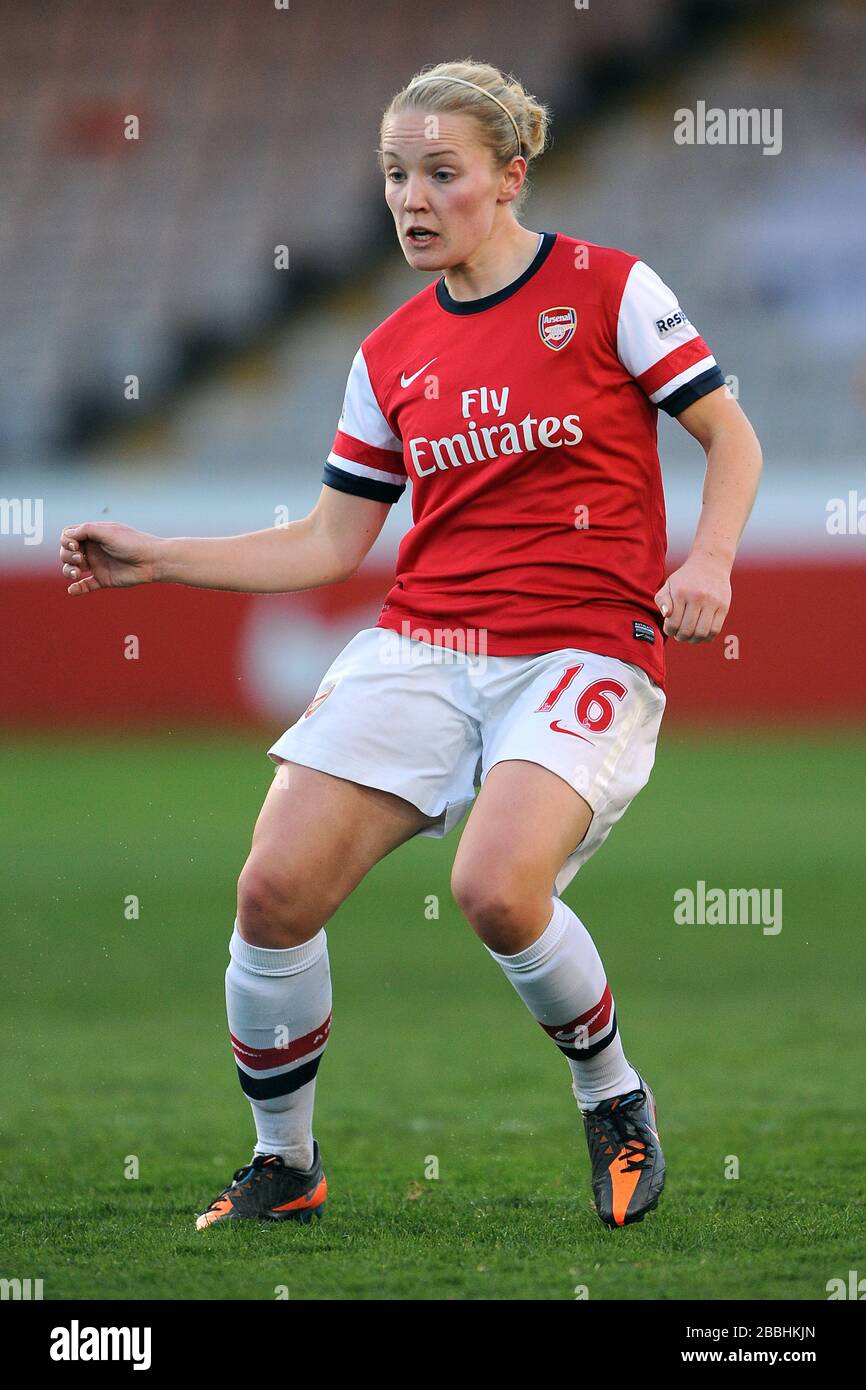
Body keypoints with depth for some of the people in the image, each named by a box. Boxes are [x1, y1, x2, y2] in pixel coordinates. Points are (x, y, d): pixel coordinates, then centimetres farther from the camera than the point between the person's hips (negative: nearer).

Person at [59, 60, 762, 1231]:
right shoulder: (392, 353, 11)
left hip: (587, 644, -4)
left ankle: (614, 1099, 1)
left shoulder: (609, 288, -1)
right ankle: (283, 1164, 9)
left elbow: (731, 437, 3)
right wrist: (155, 560, 9)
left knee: (497, 888, -29)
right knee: (275, 890, -13)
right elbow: (331, 542, 15)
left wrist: (708, 561, -15)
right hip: (421, 644, 4)